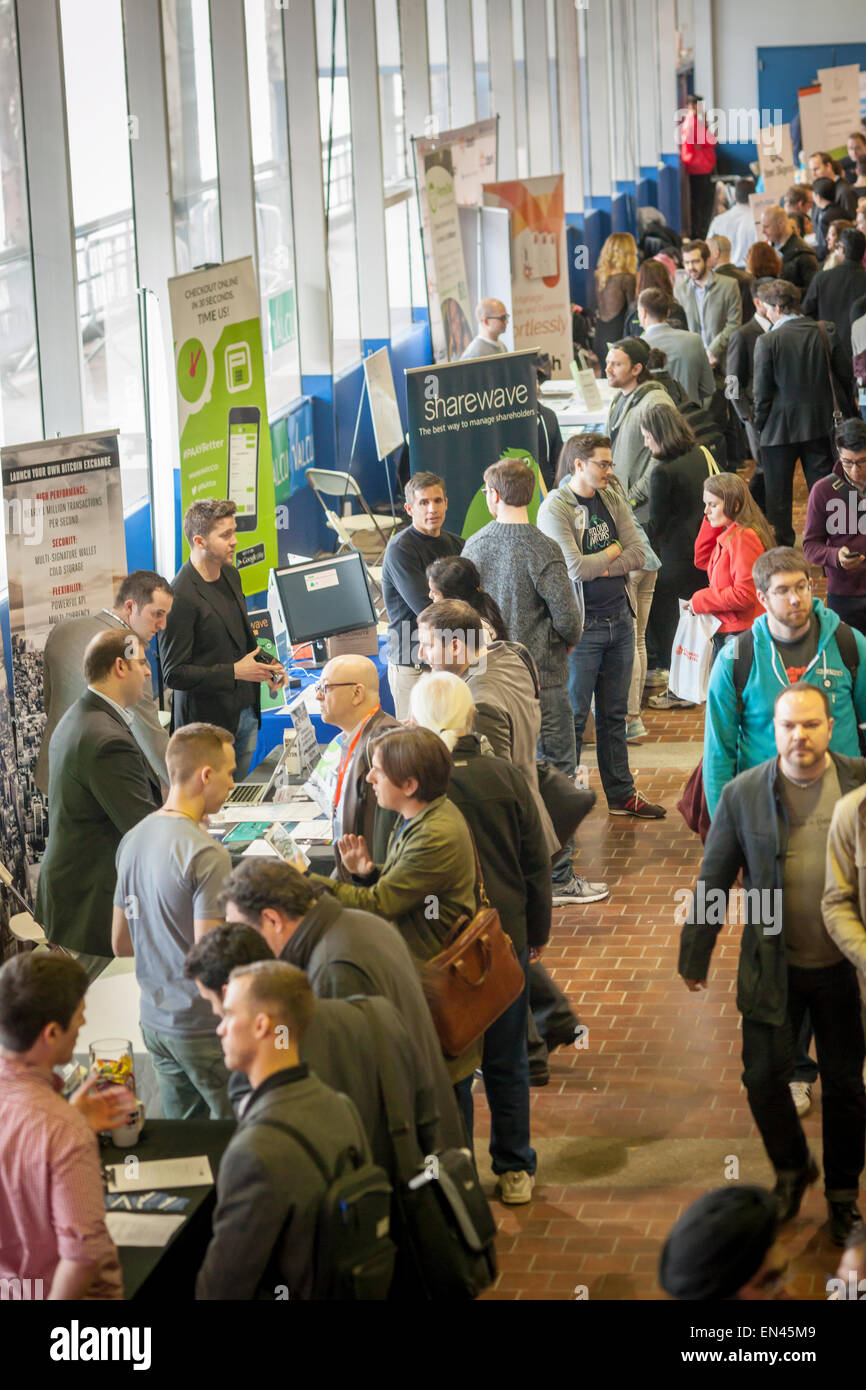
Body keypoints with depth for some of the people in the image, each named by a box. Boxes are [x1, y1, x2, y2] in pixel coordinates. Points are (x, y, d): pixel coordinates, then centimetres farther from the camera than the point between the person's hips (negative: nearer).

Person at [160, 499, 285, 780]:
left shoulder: (230, 575, 8)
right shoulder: (181, 597, -19)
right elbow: (174, 674, -18)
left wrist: (265, 666, 6)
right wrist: (234, 672, -20)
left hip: (246, 714, 8)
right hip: (209, 722, -8)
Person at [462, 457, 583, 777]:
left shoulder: (473, 545, -1)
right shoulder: (543, 550, -16)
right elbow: (566, 615, -16)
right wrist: (571, 640, 6)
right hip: (541, 670, -5)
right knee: (557, 765, 2)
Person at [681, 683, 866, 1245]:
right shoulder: (743, 794, -7)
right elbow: (714, 881, 1)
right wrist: (695, 957, 5)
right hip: (772, 966, 0)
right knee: (764, 1077, 4)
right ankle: (792, 1168, 33)